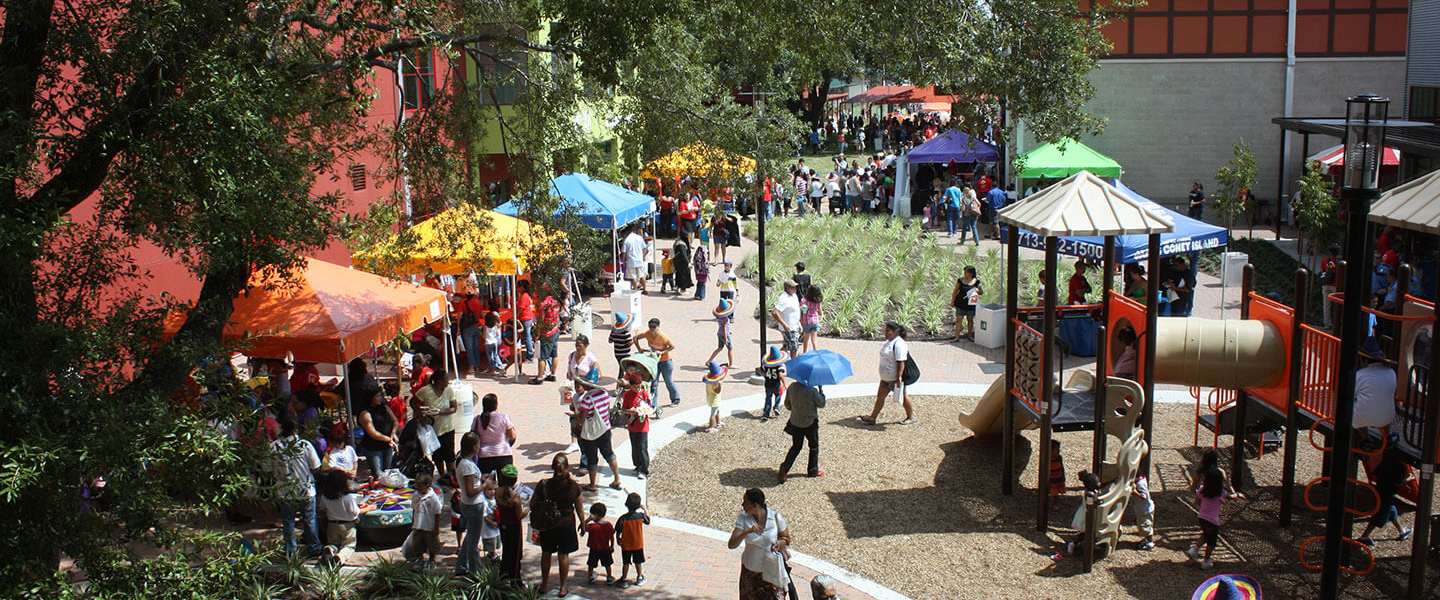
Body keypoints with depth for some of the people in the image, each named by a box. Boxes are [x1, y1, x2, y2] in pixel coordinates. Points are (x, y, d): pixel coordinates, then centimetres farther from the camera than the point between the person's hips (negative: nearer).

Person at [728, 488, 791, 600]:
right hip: (750, 570, 2)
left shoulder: (775, 516, -13)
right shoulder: (743, 517, -12)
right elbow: (731, 545, -19)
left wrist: (780, 543, -20)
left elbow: (786, 537, 3)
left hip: (771, 569, -2)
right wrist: (747, 532, -36)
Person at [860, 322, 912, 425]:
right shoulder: (889, 341, 10)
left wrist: (898, 379, -27)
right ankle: (872, 418, 15)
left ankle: (911, 418, 22)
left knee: (902, 396, 6)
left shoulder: (898, 344, -22)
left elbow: (901, 363, -25)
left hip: (895, 378, -10)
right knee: (880, 396, 10)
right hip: (886, 377, 10)